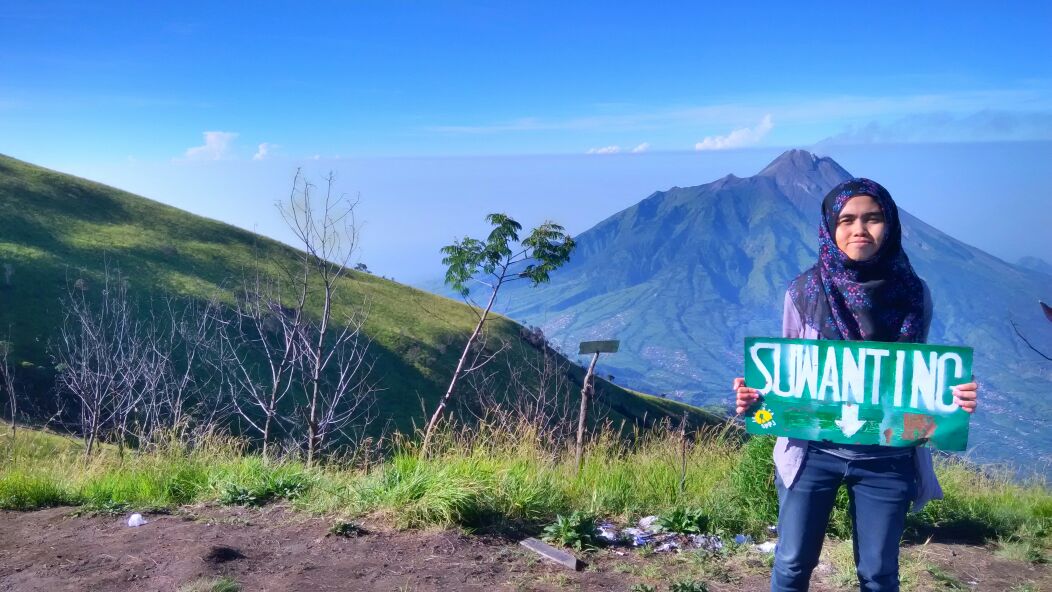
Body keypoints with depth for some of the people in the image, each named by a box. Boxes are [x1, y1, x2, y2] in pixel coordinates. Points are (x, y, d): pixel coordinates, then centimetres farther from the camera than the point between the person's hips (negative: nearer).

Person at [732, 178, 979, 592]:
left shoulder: (913, 293, -2)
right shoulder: (804, 291, -5)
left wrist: (953, 397, -14)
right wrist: (756, 395, -16)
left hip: (888, 458, 1)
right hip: (813, 450, -1)